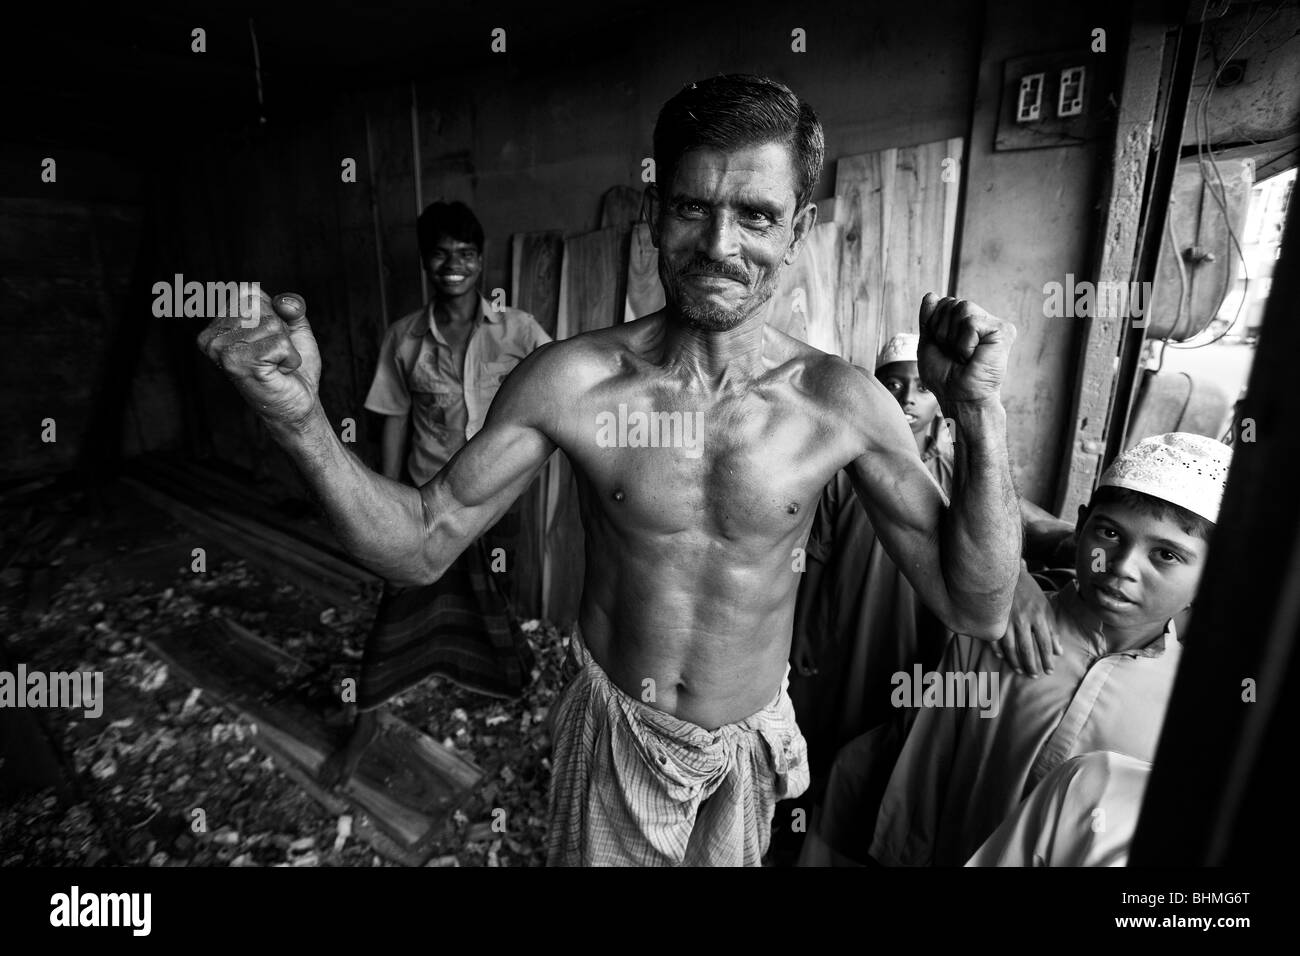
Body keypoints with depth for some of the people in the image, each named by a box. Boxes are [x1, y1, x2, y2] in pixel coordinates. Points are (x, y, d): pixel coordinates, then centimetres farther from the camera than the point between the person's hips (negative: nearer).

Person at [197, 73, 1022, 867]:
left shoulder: (844, 403, -17)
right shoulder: (569, 380, -20)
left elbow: (977, 613, -13)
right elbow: (421, 547, -12)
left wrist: (979, 415, -25)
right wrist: (300, 420, -27)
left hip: (748, 751, 2)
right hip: (610, 735, -1)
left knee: (728, 859, 29)